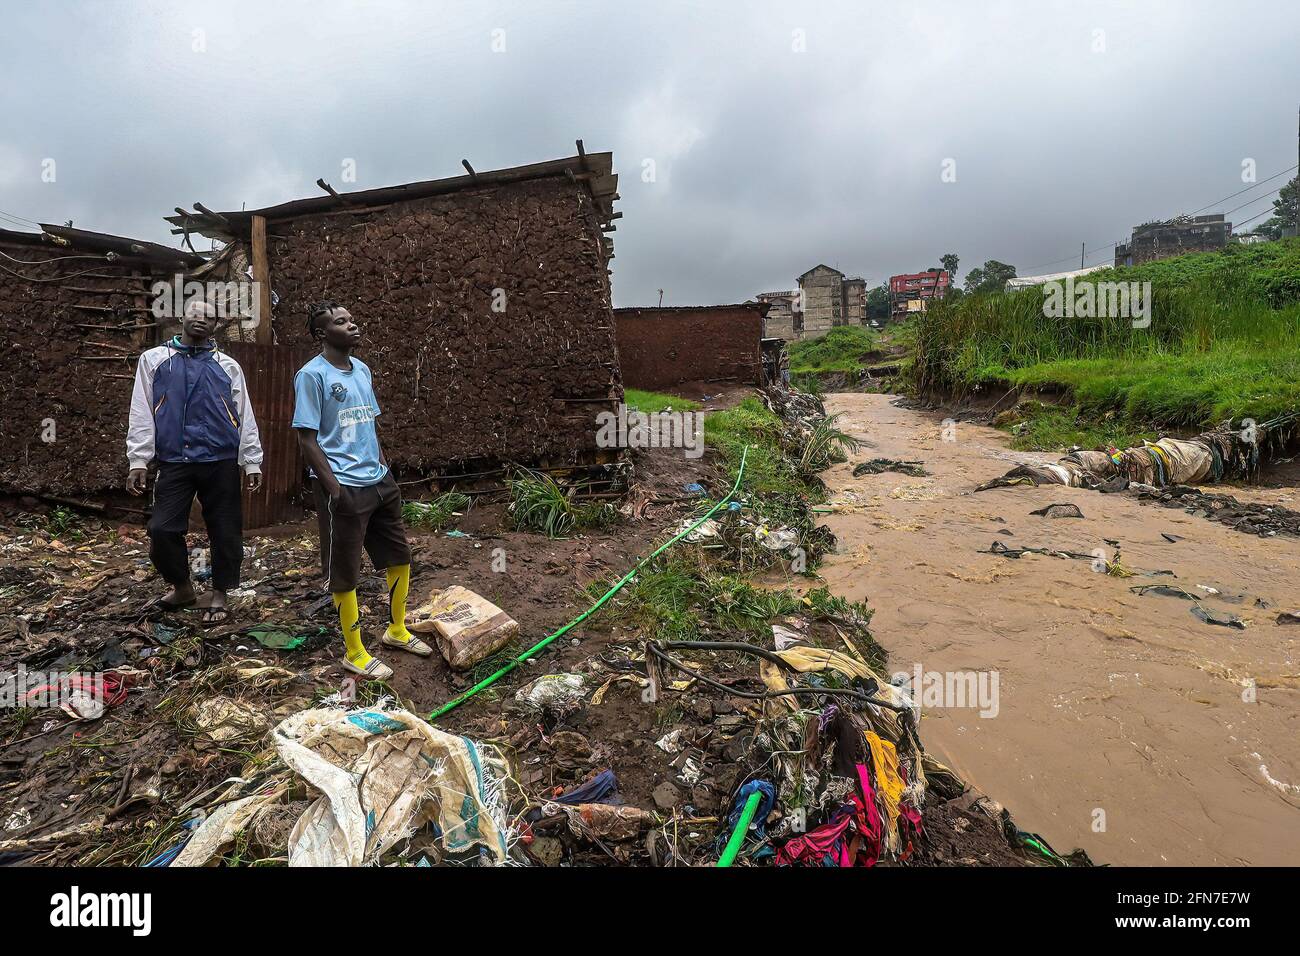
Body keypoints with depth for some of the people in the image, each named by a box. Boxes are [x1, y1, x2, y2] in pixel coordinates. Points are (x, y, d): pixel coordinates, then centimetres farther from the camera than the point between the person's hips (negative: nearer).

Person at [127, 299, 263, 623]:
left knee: (224, 531, 4)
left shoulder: (228, 366, 9)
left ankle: (220, 595, 21)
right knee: (162, 530, -2)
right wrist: (137, 461, -2)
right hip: (174, 463, 0)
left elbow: (244, 416, 7)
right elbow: (141, 413, 5)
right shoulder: (154, 359, 9)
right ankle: (182, 587, 24)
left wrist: (252, 462, 2)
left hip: (221, 463, 0)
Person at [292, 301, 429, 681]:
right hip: (345, 489, -8)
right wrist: (335, 489, -15)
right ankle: (355, 653, 21)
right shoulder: (312, 375, -11)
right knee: (345, 573, 5)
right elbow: (307, 438, -13)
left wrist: (385, 470, 13)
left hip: (379, 482, 8)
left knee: (400, 557, 16)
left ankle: (397, 630, 36)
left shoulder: (362, 369, 12)